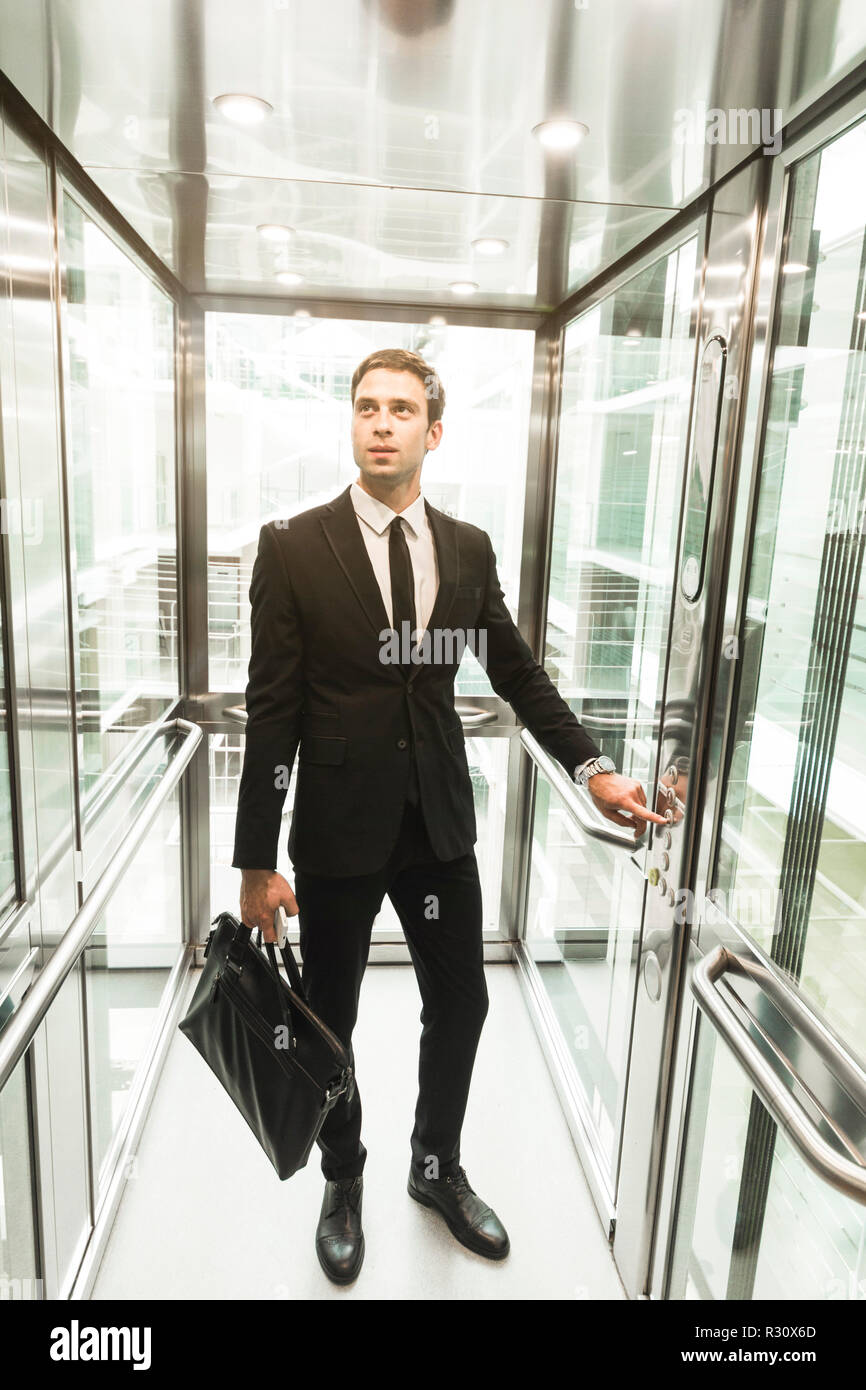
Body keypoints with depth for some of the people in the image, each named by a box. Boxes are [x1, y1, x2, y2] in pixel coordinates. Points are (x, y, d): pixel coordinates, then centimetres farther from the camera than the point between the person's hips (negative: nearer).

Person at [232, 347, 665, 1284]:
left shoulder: (469, 549, 2)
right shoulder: (294, 547, -9)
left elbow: (517, 672, 10)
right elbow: (271, 708, -10)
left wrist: (592, 768, 1)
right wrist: (257, 860, -10)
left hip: (440, 821, 3)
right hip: (339, 825, -3)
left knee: (460, 1006, 16)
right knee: (330, 1020, 15)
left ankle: (437, 1169, 45)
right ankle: (343, 1185, 44)